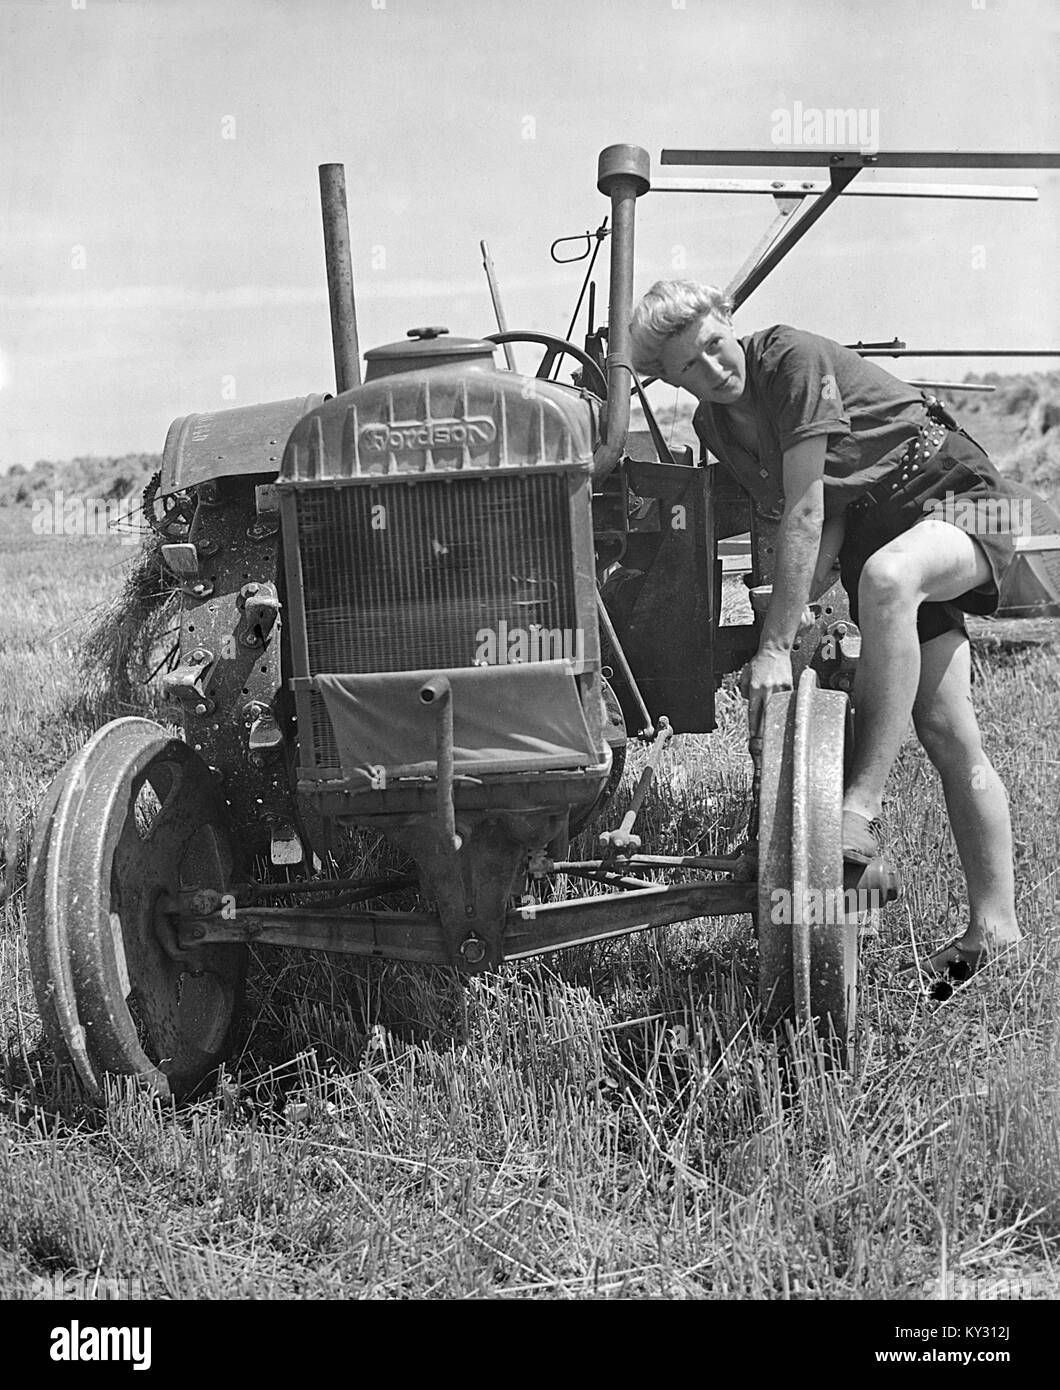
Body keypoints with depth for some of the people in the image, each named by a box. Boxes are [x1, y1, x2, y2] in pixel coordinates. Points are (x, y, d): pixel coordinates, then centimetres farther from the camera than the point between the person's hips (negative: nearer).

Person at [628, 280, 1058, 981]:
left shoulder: (792, 356, -21)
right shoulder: (714, 423, 2)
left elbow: (806, 511, -26)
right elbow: (823, 532, 1)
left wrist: (776, 646, -29)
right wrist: (782, 622, -14)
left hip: (958, 496, -7)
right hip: (875, 530, 7)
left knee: (886, 575, -40)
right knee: (943, 728, -4)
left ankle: (864, 804, -39)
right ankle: (993, 923, 0)